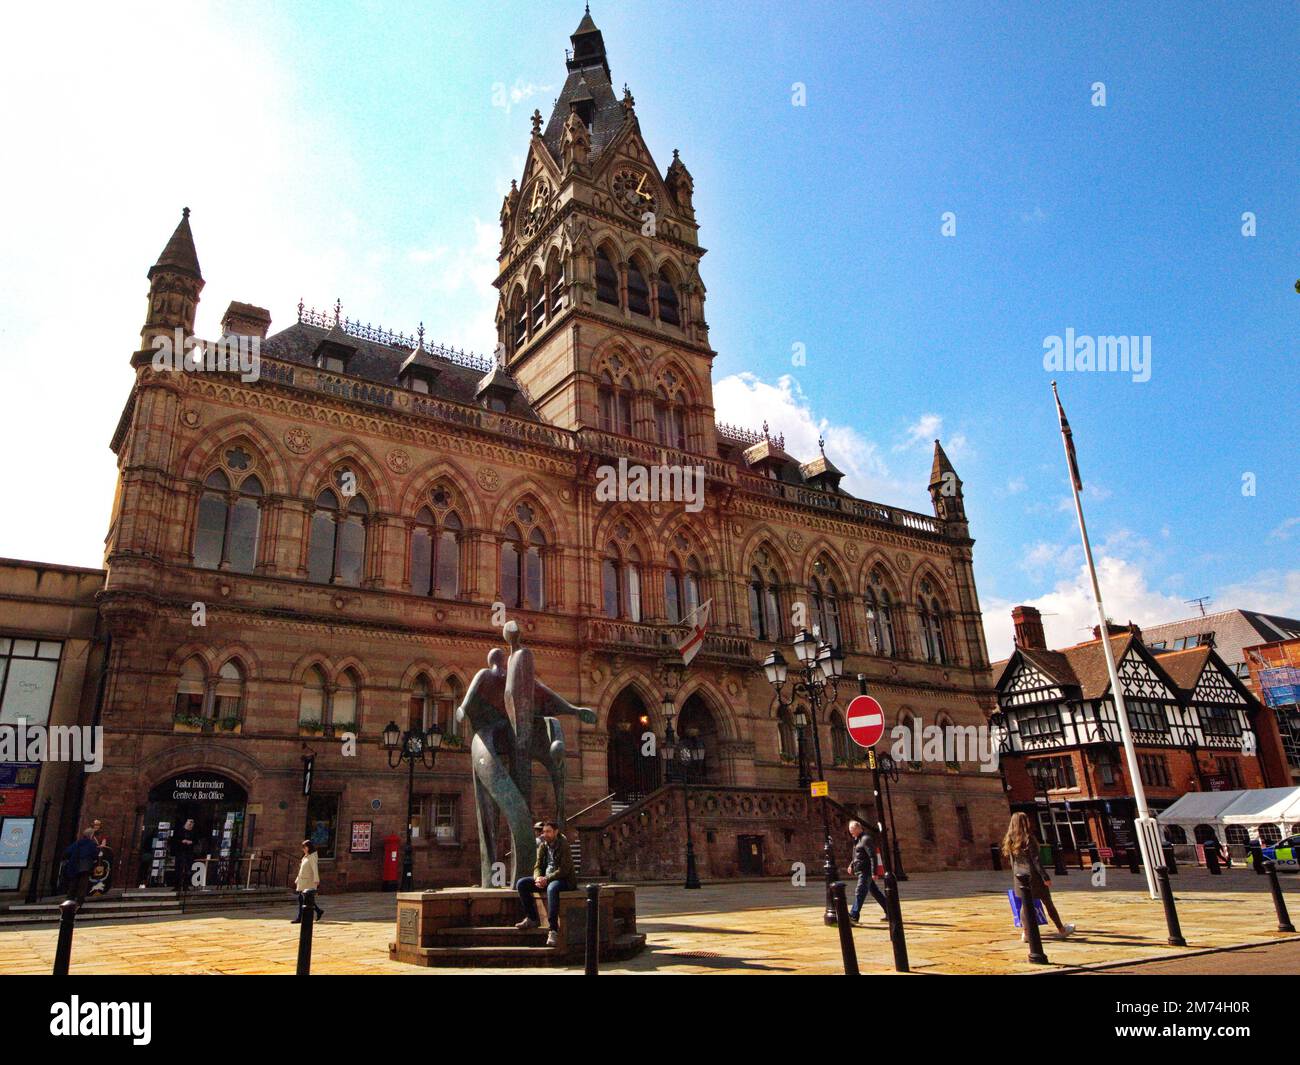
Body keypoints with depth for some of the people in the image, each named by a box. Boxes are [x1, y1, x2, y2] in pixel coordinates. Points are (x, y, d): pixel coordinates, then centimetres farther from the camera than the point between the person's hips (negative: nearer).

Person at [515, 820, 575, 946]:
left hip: (563, 879, -7)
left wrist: (547, 879, -25)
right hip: (545, 879, 7)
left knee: (552, 888, -41)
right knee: (521, 884, -9)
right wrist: (538, 878, -14)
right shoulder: (543, 846, 9)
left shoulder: (563, 845, -11)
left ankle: (553, 930, -43)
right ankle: (531, 918, -1)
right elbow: (537, 866, 9)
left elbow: (564, 869, -17)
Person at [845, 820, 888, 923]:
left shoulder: (866, 839, -14)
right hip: (861, 870, 10)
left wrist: (874, 873, -23)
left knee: (860, 893, -13)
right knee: (875, 892, 15)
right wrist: (851, 865, 16)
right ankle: (889, 913, 22)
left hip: (865, 871, -10)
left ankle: (853, 916, -18)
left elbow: (872, 856, -19)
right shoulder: (858, 839, 16)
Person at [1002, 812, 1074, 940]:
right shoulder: (1028, 839, -15)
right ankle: (1061, 930, 22)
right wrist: (1045, 877, -11)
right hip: (1033, 875, -5)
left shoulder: (1010, 841, 4)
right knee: (1048, 903, 9)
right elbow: (1036, 860, -16)